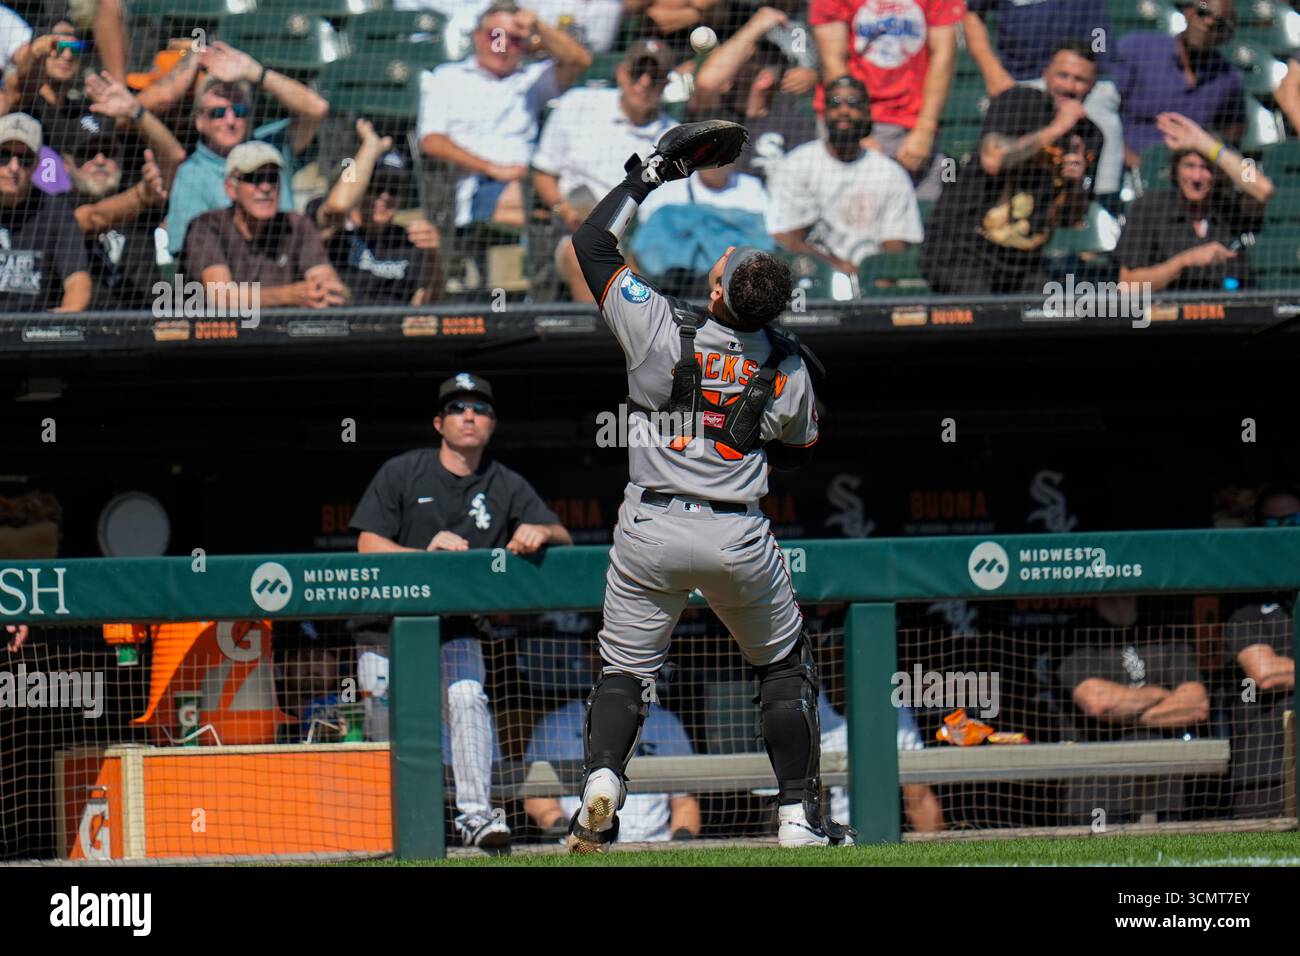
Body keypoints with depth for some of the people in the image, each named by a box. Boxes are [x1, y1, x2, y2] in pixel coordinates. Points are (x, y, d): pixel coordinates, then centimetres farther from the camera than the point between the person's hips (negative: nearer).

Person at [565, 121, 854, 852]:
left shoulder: (659, 327, -11)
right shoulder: (788, 366, -5)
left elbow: (594, 242, 1)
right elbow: (798, 450, 11)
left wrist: (656, 171, 8)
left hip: (651, 528, -1)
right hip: (740, 536, 1)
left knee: (625, 669, 10)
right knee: (786, 662, 19)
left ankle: (602, 779, -17)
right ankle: (799, 817, 15)